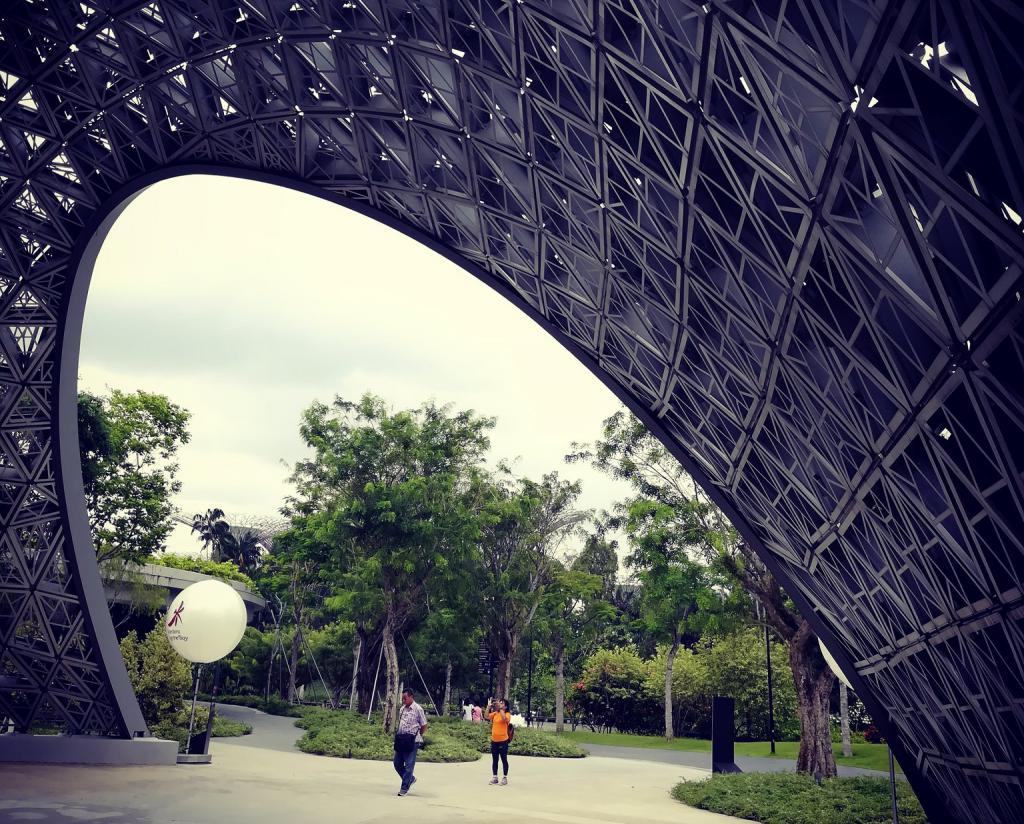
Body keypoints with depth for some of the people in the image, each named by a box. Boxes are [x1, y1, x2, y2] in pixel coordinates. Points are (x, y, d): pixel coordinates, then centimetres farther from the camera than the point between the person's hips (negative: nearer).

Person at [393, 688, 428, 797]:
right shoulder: (402, 709, 12)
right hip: (400, 740, 7)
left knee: (408, 765, -3)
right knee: (397, 763, 9)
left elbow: (424, 726, -3)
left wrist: (415, 735, 1)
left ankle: (404, 787, 7)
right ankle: (410, 779, 29)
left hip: (411, 741, -7)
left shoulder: (418, 709, -8)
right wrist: (398, 734, 11)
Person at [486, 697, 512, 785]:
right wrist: (489, 706, -11)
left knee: (504, 760, 4)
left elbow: (504, 718, -30)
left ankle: (505, 778, 12)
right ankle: (494, 777, 21)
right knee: (494, 760, 12)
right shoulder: (495, 713, 6)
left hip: (503, 741, -5)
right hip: (494, 740, 5)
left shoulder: (507, 715, -8)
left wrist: (500, 708, -25)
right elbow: (487, 717, -5)